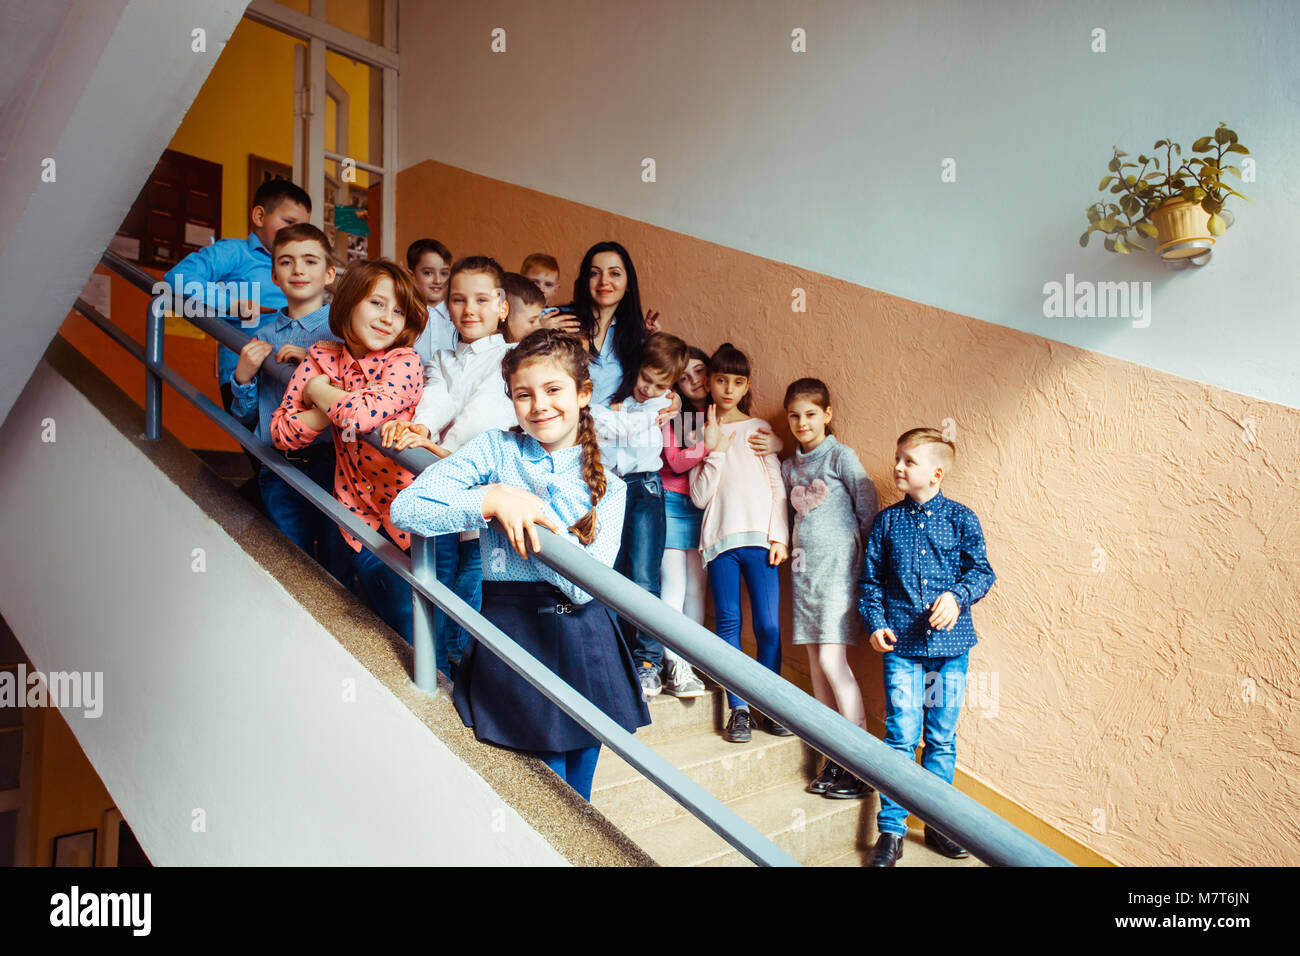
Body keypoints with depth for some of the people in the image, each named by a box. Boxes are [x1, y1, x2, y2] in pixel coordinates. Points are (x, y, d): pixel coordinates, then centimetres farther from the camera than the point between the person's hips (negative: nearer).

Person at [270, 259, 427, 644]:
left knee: (413, 631, 4)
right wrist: (332, 407, -18)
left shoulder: (404, 362, -15)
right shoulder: (322, 358, -1)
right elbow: (281, 433, -2)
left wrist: (320, 390, -14)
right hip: (360, 514, 4)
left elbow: (364, 414, -33)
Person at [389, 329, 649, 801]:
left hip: (585, 642, 3)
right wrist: (493, 501, -18)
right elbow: (406, 508, -9)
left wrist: (527, 514, -15)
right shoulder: (495, 449, 0)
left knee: (579, 795, 15)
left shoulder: (608, 487, 4)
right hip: (512, 633, -2)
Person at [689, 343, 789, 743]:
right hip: (720, 538, 0)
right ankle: (738, 708, 10)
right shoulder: (701, 433, 10)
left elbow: (777, 486, 8)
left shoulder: (759, 428, 11)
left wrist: (779, 536, -1)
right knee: (728, 623, 1)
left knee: (769, 625, -3)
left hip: (760, 537, 0)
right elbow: (700, 497, 2)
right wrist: (715, 451, -6)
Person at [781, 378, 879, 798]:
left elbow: (868, 504, -4)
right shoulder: (789, 466, 15)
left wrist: (871, 553, -4)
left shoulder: (841, 456, -3)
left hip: (838, 566, -6)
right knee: (816, 664, 6)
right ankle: (834, 759, 16)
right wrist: (789, 545, 10)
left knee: (832, 660, -12)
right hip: (804, 569, 6)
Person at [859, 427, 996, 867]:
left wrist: (957, 595, -17)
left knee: (942, 738, 10)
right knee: (901, 736, -2)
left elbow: (982, 571, 2)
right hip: (901, 645, 0)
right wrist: (876, 623, -4)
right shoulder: (887, 521, 5)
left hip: (950, 643, 1)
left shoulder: (961, 518, 2)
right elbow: (871, 579, 8)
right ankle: (891, 830, 10)